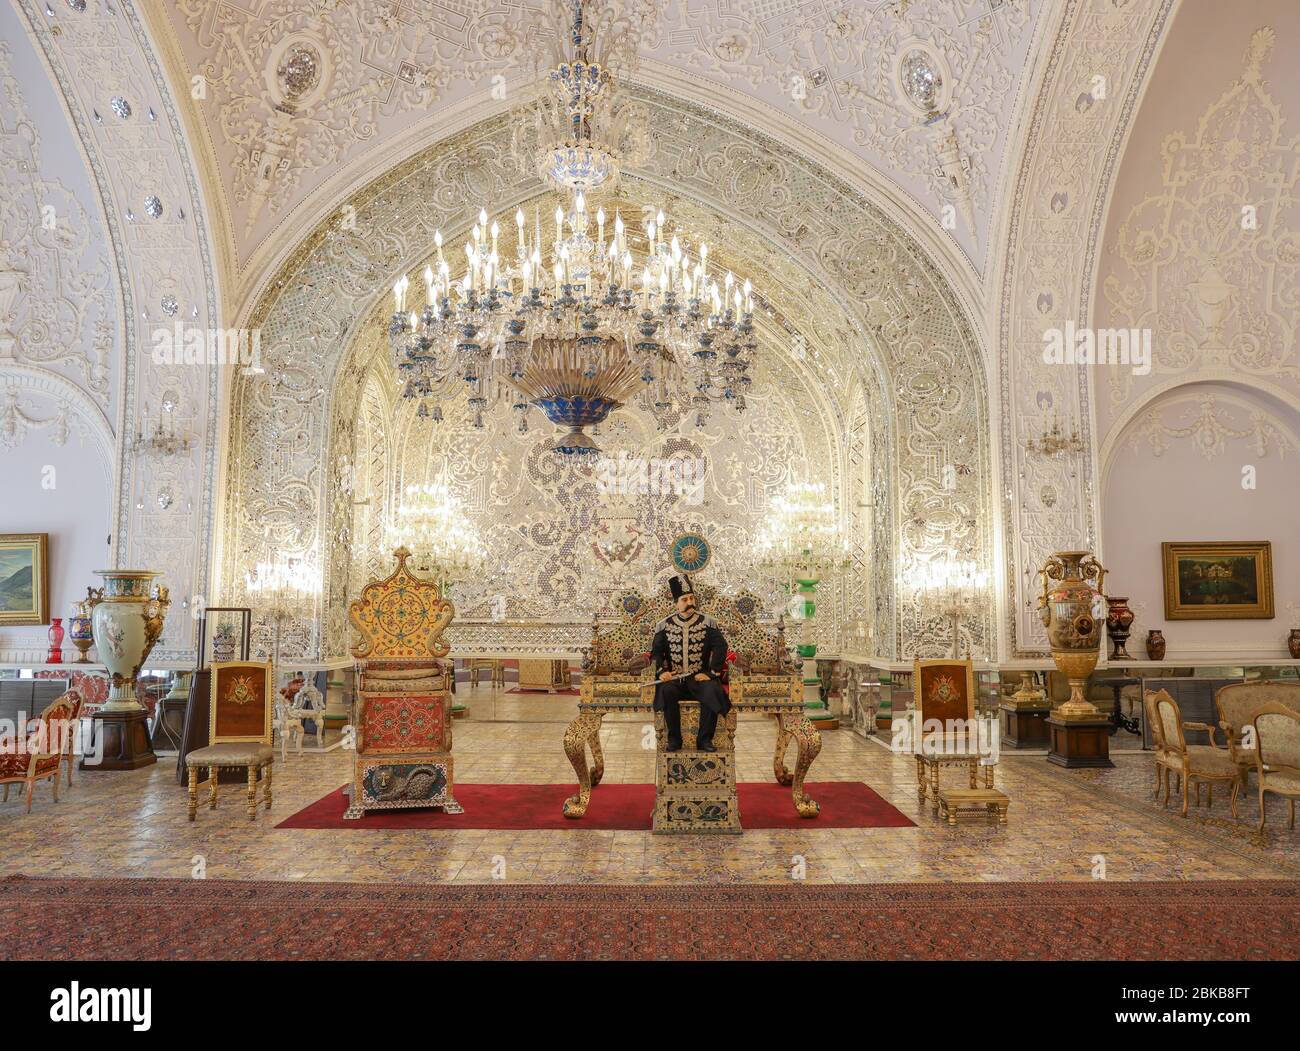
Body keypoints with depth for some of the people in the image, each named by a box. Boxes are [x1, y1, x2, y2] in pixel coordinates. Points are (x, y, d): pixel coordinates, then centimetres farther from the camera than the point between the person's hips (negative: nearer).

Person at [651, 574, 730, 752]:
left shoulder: (707, 622, 5)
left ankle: (704, 739, -14)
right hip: (673, 677, 0)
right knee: (666, 691, -32)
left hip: (700, 677, 0)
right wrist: (661, 671, -10)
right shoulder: (664, 625, 8)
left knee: (713, 692, -31)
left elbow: (720, 648, 0)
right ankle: (674, 739, -16)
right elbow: (656, 651, 8)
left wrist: (711, 673, -10)